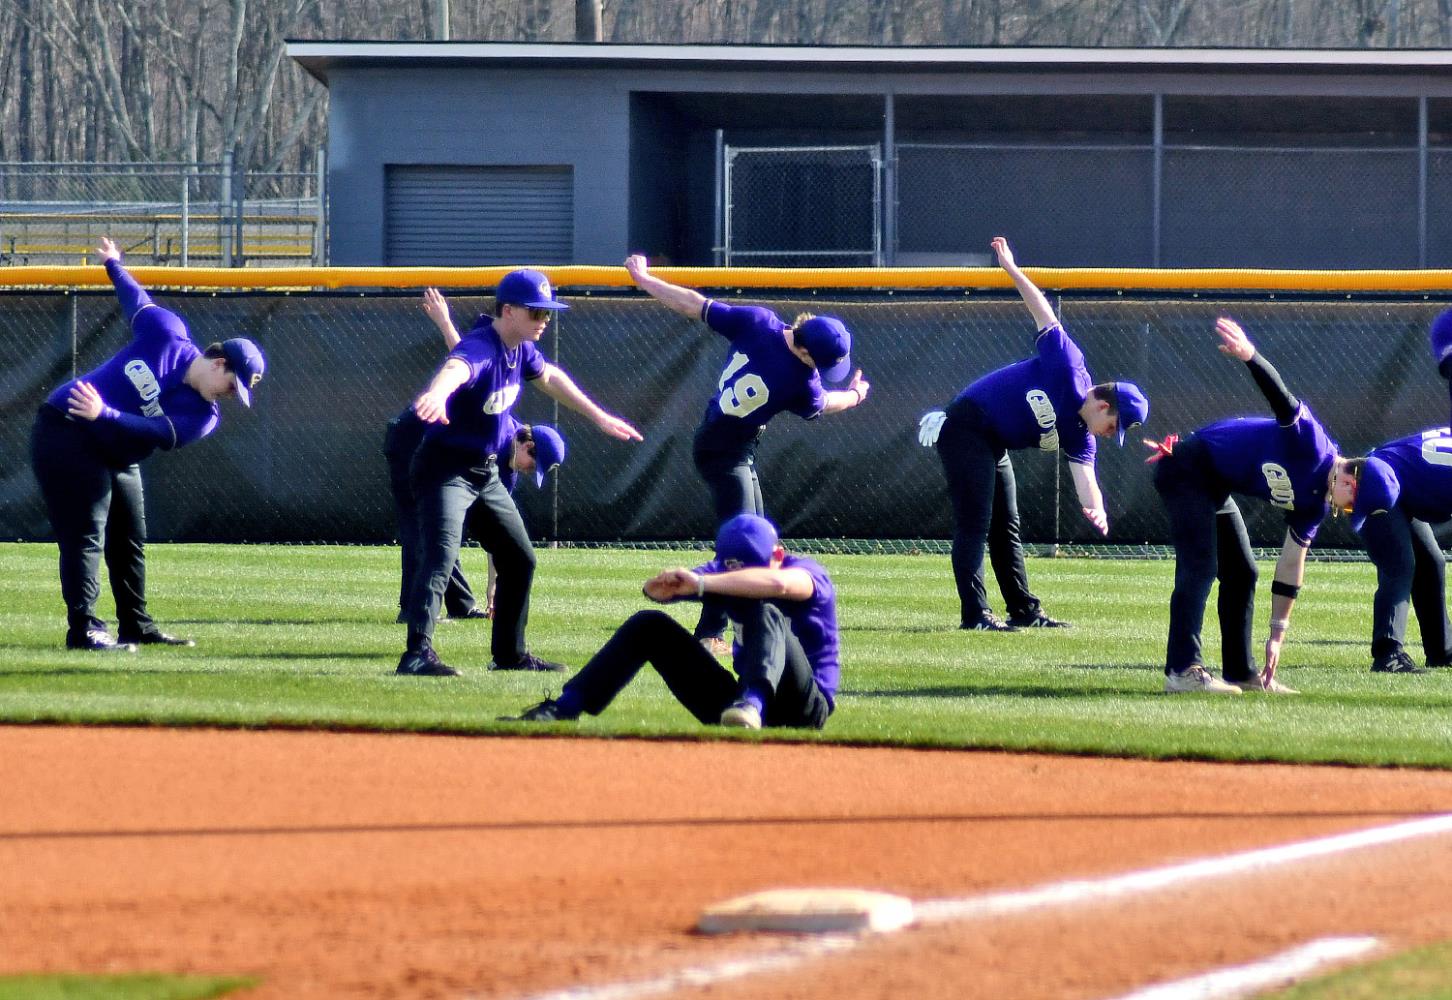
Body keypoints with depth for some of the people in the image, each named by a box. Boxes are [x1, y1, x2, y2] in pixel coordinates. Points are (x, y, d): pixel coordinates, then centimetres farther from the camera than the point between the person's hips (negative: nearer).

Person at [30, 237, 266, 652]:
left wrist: (104, 415, -36)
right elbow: (137, 301, 8)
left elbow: (153, 432, -24)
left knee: (130, 539, 14)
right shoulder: (165, 332, -13)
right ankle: (83, 629, -19)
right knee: (87, 534, -14)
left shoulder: (203, 416, -8)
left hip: (117, 459, 6)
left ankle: (136, 626, 28)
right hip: (65, 433, -6)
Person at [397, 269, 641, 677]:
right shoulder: (479, 348, -26)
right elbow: (455, 369, -51)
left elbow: (549, 378, 24)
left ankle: (510, 653, 30)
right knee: (441, 555, -26)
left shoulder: (521, 348, 3)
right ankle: (417, 653, -35)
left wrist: (599, 417, 30)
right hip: (445, 470, -10)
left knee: (519, 560, 16)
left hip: (485, 473, 10)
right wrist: (436, 395, -75)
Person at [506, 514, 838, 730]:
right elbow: (657, 587, -6)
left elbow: (778, 583, -39)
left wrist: (700, 584, -42)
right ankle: (560, 711, -3)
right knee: (648, 626, 4)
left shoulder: (807, 573, -12)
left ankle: (753, 704, -62)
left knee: (767, 614, -33)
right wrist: (664, 587, -31)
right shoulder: (726, 574, 6)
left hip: (804, 710, -7)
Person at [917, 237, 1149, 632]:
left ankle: (1024, 610, 23)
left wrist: (1096, 510, -34)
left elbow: (1085, 479, -13)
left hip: (994, 446, 9)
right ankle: (975, 613, -15)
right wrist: (1012, 270, -18)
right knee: (975, 522, -12)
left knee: (1006, 528, 15)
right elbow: (1045, 314, -14)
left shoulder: (1078, 437, 0)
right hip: (966, 428, -9)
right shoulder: (1068, 368, -16)